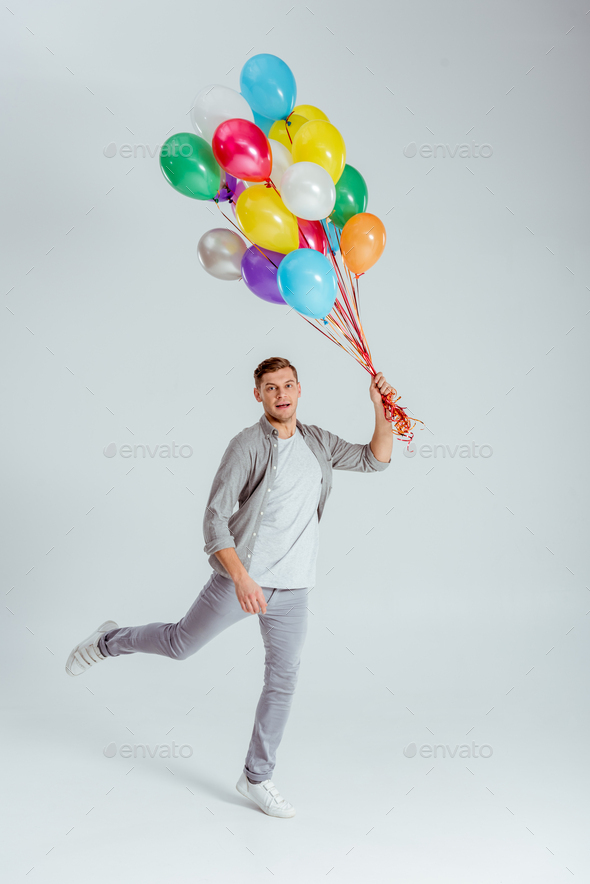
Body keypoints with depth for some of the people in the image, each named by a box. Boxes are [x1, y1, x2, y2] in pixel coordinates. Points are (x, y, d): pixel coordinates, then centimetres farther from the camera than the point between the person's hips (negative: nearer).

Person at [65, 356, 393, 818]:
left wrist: (382, 410, -6)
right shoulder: (248, 445, -14)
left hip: (292, 588, 5)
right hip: (240, 579, -5)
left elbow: (375, 459, 10)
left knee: (283, 682, 8)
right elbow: (215, 518, -19)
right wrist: (242, 579, -31)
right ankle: (109, 641, 42)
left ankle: (257, 778, 24)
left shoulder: (317, 442, 5)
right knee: (180, 644, 12)